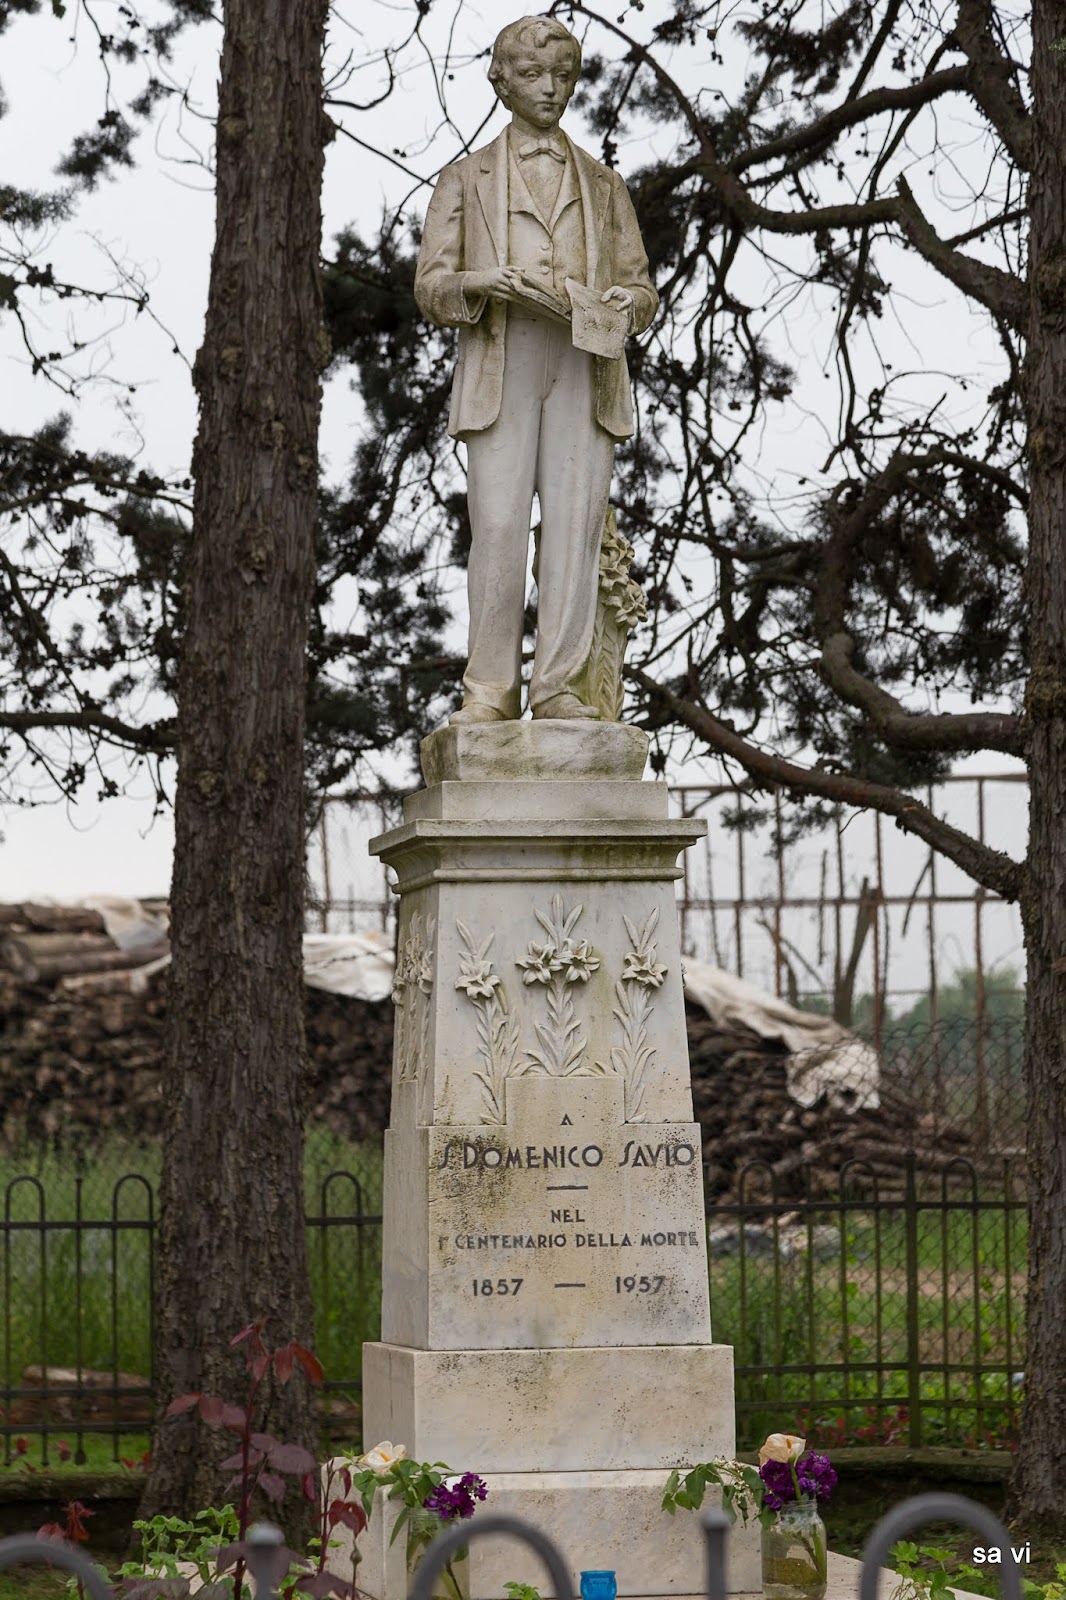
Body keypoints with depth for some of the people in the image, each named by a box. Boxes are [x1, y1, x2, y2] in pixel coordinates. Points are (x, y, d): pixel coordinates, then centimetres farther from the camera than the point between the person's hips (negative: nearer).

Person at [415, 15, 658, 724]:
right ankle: (491, 687, -12)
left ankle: (561, 686, -11)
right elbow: (431, 286, 10)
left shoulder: (603, 184, 24)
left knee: (575, 518, -10)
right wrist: (480, 280, -12)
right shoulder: (466, 179, 19)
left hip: (585, 363, 1)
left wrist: (627, 301, -6)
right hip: (500, 357, -1)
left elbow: (641, 285, 19)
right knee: (498, 522, -13)